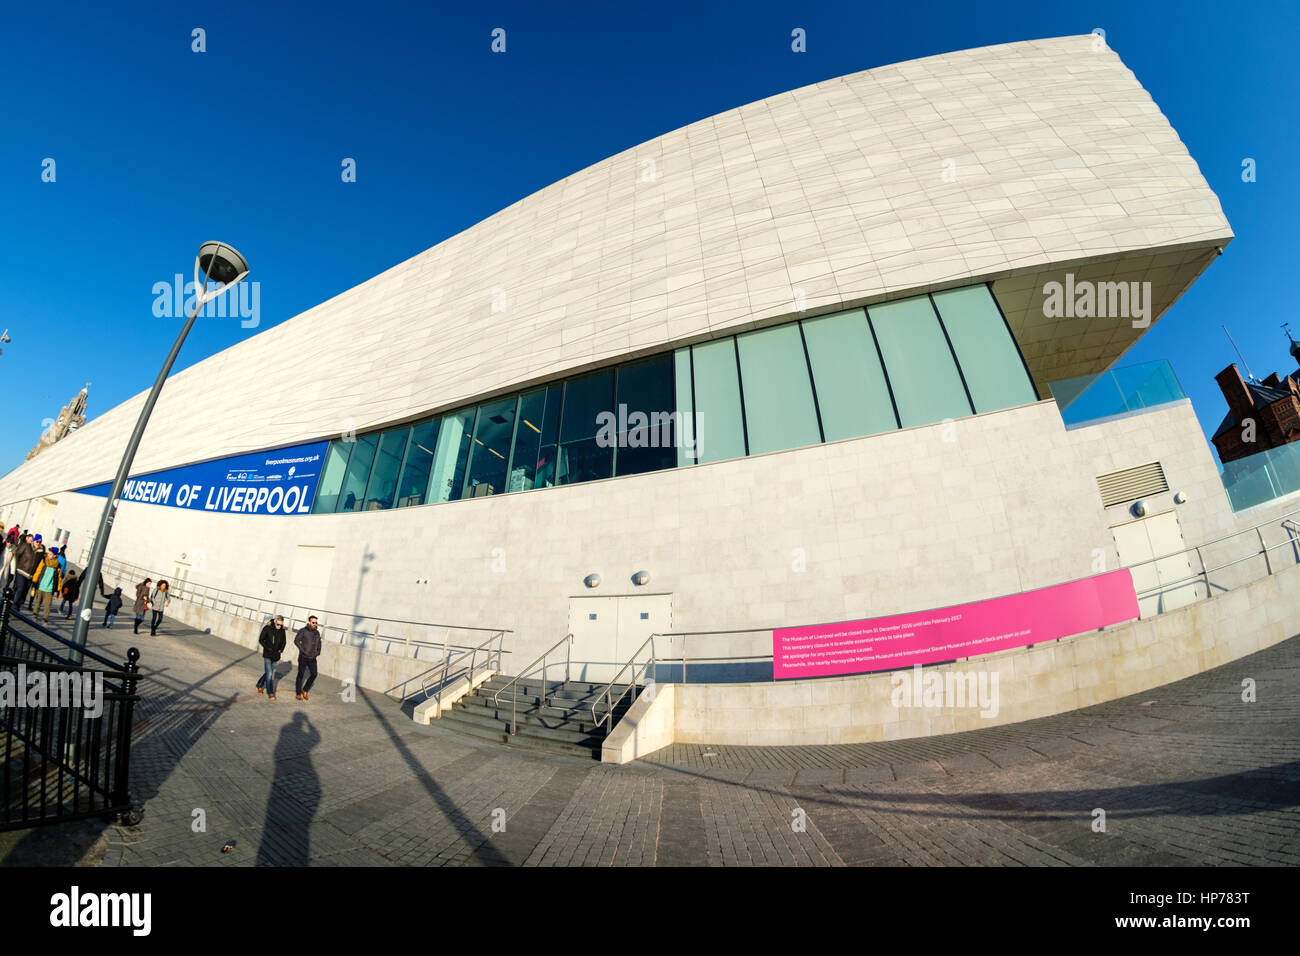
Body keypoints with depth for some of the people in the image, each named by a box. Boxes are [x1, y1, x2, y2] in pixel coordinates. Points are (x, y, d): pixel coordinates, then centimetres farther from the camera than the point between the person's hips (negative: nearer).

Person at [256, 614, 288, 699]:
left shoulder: (282, 631, -1)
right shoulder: (267, 628, -12)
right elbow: (261, 640, -5)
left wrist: (281, 649, -5)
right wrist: (267, 648, -16)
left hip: (276, 656, 4)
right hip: (267, 655, -4)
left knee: (269, 673, 17)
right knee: (269, 674, -9)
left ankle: (259, 685, 43)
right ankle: (270, 693, -1)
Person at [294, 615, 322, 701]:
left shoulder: (317, 633, 7)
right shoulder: (303, 631, -9)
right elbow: (296, 641, -19)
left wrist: (318, 651, 9)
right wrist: (303, 650, -22)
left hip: (312, 658, 4)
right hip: (303, 657, -4)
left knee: (314, 674, -1)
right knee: (301, 675, 7)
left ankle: (305, 690, 19)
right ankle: (298, 693, 22)